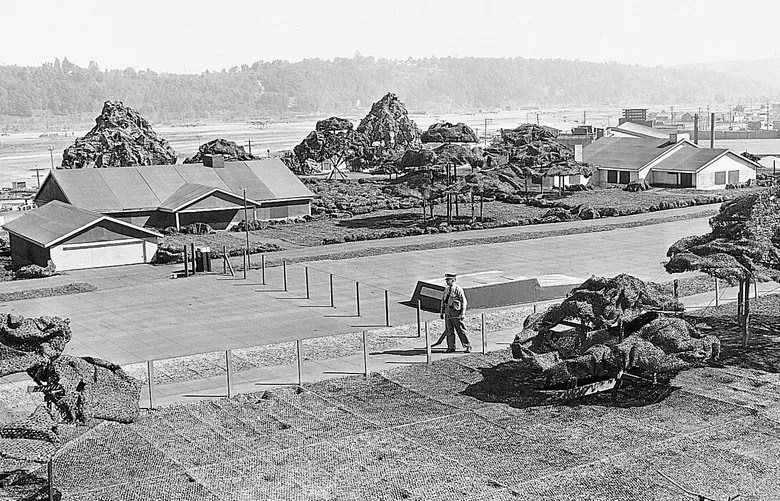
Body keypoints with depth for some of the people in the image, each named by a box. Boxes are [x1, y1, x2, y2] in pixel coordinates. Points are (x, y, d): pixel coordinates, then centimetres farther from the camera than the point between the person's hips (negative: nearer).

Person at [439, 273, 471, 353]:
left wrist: (463, 313, -15)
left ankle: (467, 346, 8)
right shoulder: (446, 289, 13)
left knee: (461, 330, -2)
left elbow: (464, 301, -10)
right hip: (448, 312, 7)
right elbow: (443, 301, 20)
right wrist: (442, 312, 13)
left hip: (455, 312, -7)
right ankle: (451, 347, 14)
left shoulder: (458, 289, -8)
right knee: (449, 331, 7)